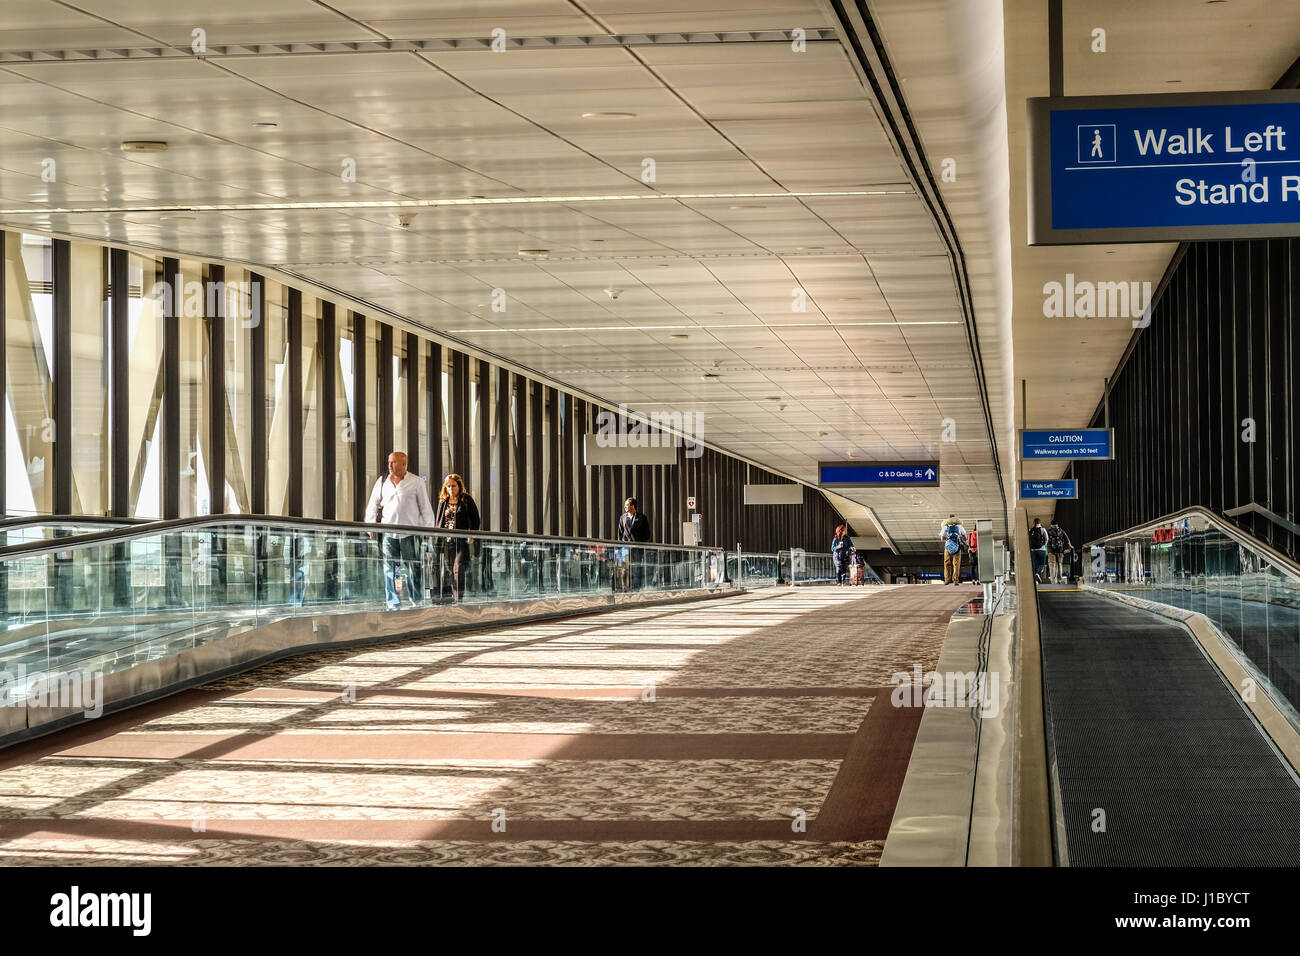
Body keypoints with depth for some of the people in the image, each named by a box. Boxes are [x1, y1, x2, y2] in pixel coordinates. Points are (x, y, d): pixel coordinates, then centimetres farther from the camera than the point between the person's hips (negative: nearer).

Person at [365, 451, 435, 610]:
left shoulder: (416, 482, 4)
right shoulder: (382, 482, 11)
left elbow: (426, 508, 5)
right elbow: (372, 506, 18)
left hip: (410, 533, -2)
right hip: (388, 533, 3)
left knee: (413, 570, -2)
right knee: (389, 570, -1)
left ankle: (417, 601, 5)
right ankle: (393, 604, 2)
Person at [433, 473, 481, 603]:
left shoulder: (466, 500, 4)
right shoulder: (443, 501, 15)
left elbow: (476, 520, 4)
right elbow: (436, 520, 20)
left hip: (461, 540, -4)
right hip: (444, 541, 4)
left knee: (459, 570, -12)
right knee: (446, 570, 7)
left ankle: (458, 598, -11)